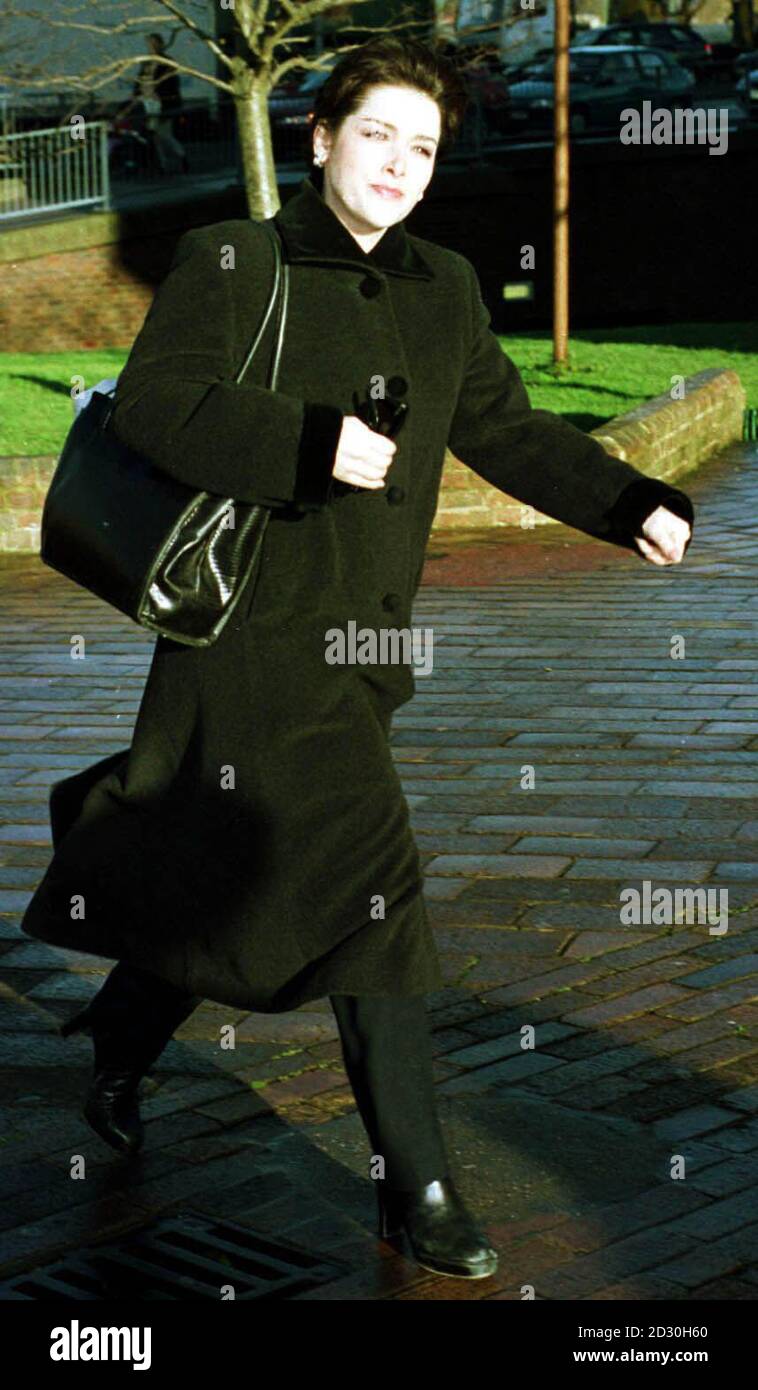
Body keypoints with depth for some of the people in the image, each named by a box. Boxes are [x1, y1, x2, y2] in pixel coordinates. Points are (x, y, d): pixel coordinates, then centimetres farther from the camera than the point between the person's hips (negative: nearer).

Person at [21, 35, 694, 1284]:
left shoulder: (443, 293, 13)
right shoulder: (231, 264, -6)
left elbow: (506, 429, 18)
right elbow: (158, 402, -16)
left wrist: (635, 505, 7)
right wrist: (316, 445, -26)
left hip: (357, 642, 7)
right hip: (259, 630, -7)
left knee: (216, 884, 16)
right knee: (371, 886, -12)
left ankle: (116, 1064, 40)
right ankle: (415, 1187, -3)